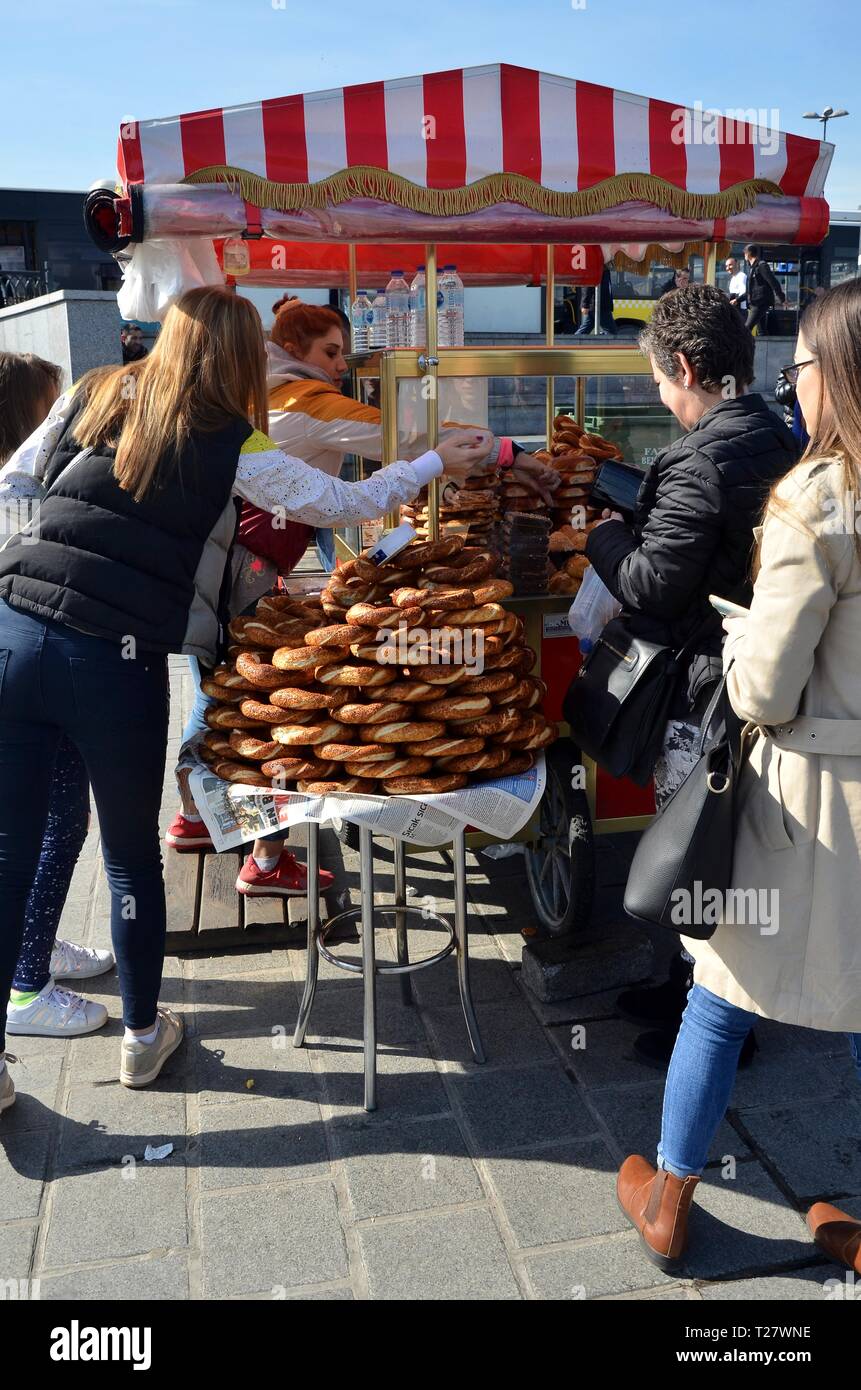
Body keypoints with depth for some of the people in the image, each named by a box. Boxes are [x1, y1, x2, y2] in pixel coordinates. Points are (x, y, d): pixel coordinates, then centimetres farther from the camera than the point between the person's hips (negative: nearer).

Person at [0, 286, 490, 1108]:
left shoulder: (99, 401, 12)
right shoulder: (231, 447, -2)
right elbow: (344, 504, 5)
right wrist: (436, 463, 18)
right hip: (114, 662, -4)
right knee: (131, 858, 15)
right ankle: (142, 1036, 33)